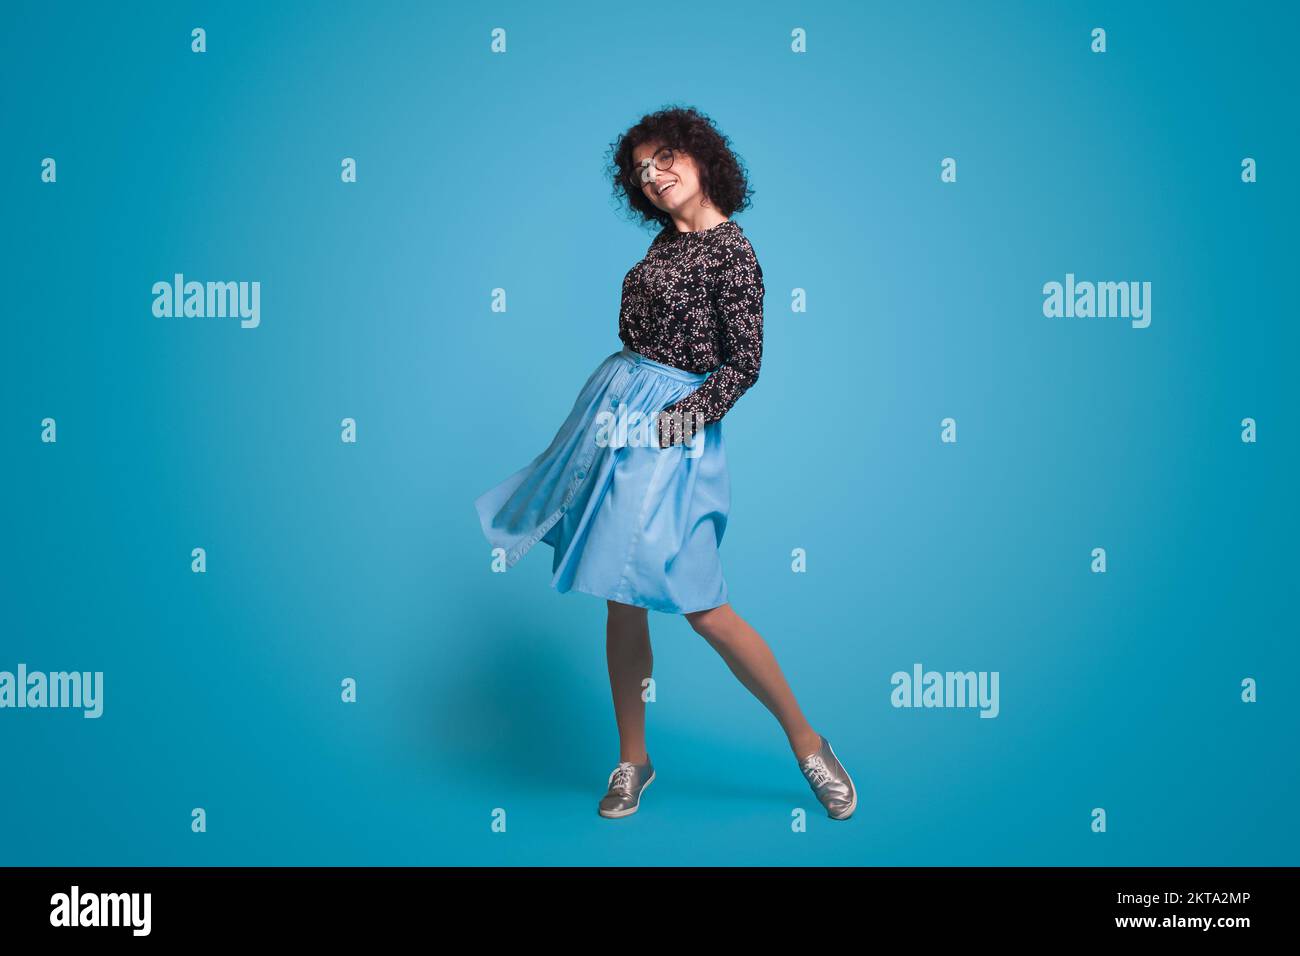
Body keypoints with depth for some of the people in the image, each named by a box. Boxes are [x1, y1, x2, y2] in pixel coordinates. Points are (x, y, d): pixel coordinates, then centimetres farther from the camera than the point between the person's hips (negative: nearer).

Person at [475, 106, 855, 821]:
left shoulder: (730, 251, -10)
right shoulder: (666, 240, 12)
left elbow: (744, 366, -11)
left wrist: (677, 419, -15)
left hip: (668, 429, -8)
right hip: (614, 412, 8)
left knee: (699, 606, -9)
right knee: (623, 601, 8)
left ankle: (808, 743, 7)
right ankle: (632, 760, 20)